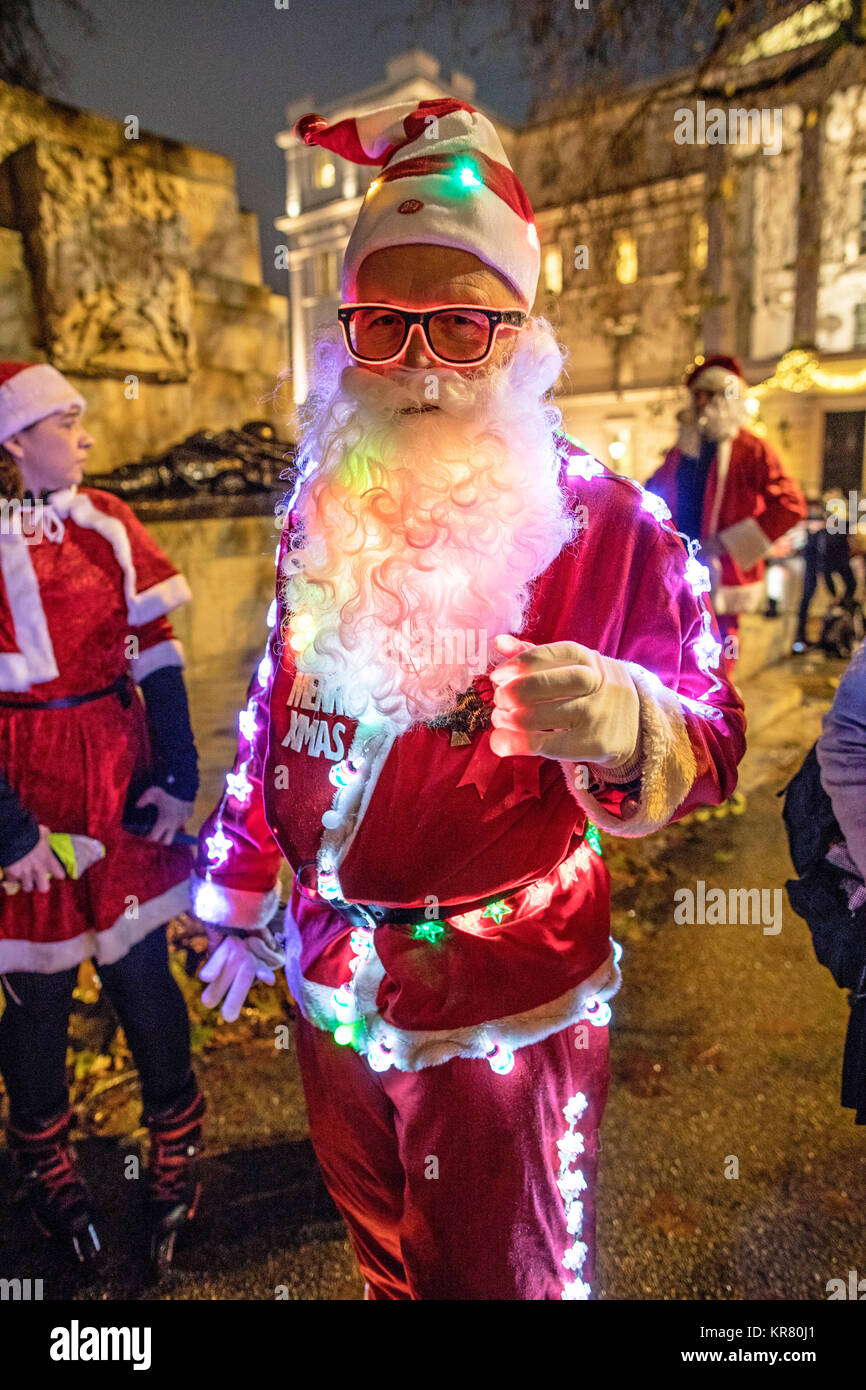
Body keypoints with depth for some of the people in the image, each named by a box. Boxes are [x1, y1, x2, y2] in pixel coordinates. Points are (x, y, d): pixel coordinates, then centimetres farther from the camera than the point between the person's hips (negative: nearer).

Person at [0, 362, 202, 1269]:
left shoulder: (104, 522, 3)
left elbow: (156, 651, 4)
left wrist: (178, 773, -1)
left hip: (120, 771, 3)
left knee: (142, 970, 12)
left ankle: (175, 1151, 34)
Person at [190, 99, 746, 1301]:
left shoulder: (608, 524, -14)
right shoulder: (319, 514, 0)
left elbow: (713, 737, -13)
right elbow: (275, 710, 8)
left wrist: (630, 730, -38)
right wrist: (240, 898, 15)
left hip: (509, 1012, -4)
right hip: (332, 982, 5)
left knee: (507, 1276, 17)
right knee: (383, 1255, 28)